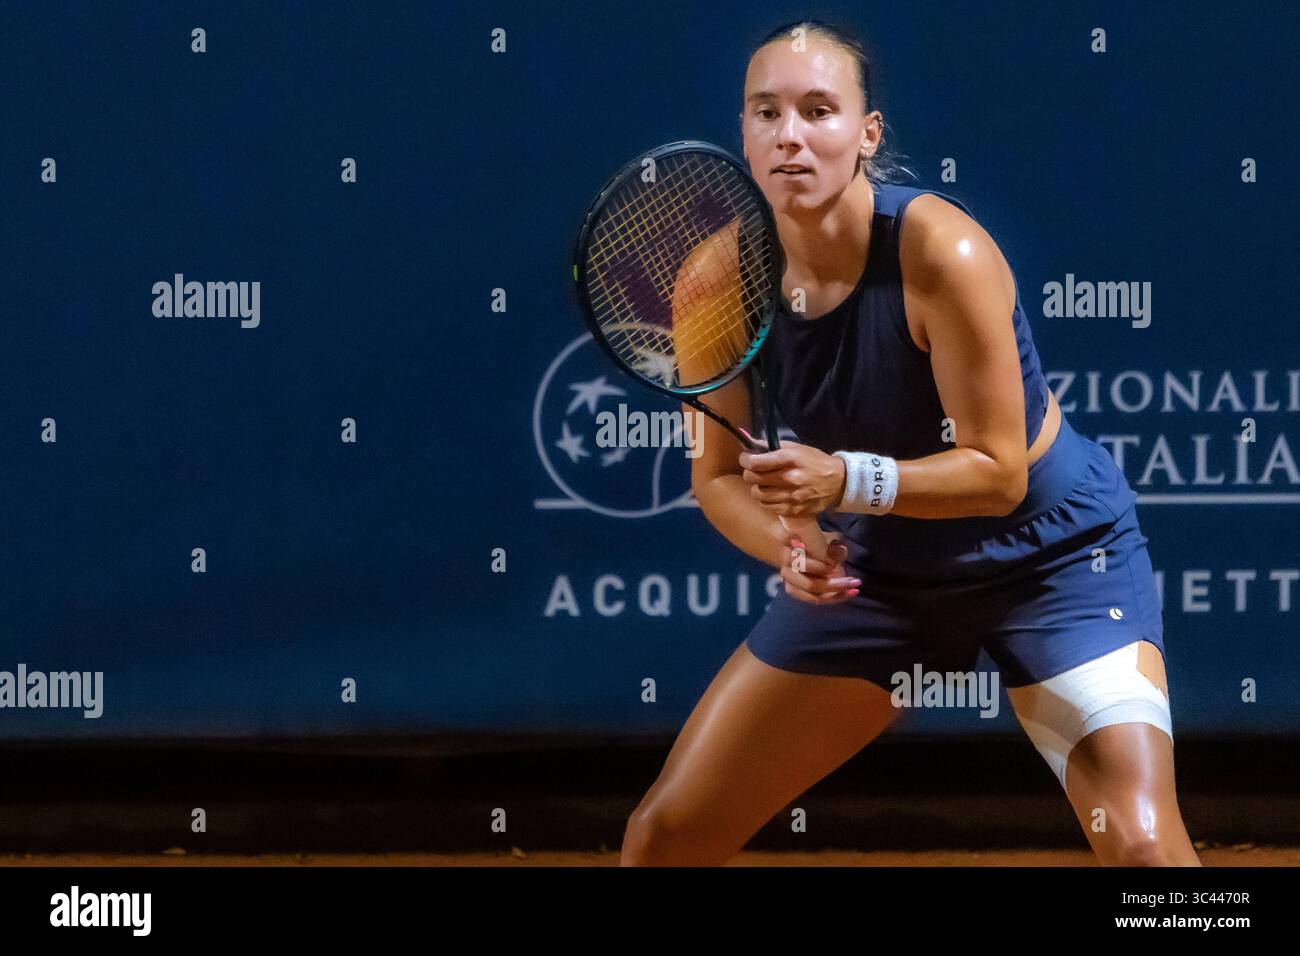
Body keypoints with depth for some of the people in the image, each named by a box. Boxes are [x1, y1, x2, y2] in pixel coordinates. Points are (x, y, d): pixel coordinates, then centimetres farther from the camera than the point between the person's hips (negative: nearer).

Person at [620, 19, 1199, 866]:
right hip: (879, 566, 4)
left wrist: (846, 480, -37)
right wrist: (789, 545, -24)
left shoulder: (939, 250, -28)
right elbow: (718, 475, -3)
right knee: (665, 833, 2)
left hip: (1051, 552, -4)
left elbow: (999, 470, -23)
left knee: (1140, 844, -24)